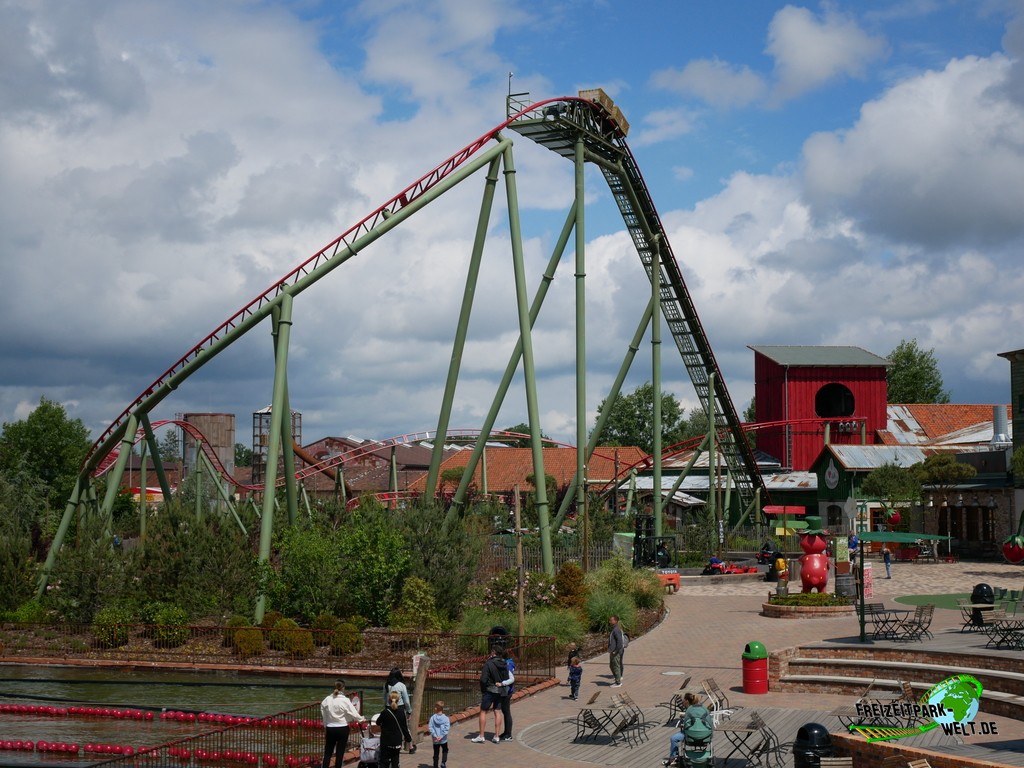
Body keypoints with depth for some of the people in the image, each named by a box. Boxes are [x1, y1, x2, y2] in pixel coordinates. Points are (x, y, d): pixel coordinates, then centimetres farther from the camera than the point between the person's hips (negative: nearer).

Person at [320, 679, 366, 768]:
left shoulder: (327, 699, -5)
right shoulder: (345, 700, -13)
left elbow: (323, 713, 0)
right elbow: (353, 713, -10)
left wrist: (325, 725, 12)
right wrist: (362, 719, 8)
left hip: (330, 728, 2)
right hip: (342, 729, -2)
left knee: (327, 753, 7)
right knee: (340, 753, 6)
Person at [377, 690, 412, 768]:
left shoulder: (385, 712, -13)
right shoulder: (401, 713, -3)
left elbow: (378, 722, 4)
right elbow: (405, 728, 3)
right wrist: (408, 739, 13)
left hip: (386, 742, -3)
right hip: (397, 742, 3)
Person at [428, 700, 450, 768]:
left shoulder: (432, 718, -7)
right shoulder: (446, 718, -8)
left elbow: (430, 728, -13)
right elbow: (447, 728, -14)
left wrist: (435, 735, -14)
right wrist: (441, 736, -13)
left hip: (435, 740, 0)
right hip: (444, 739, 0)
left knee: (436, 753, 11)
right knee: (445, 751, 21)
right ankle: (443, 762, 5)